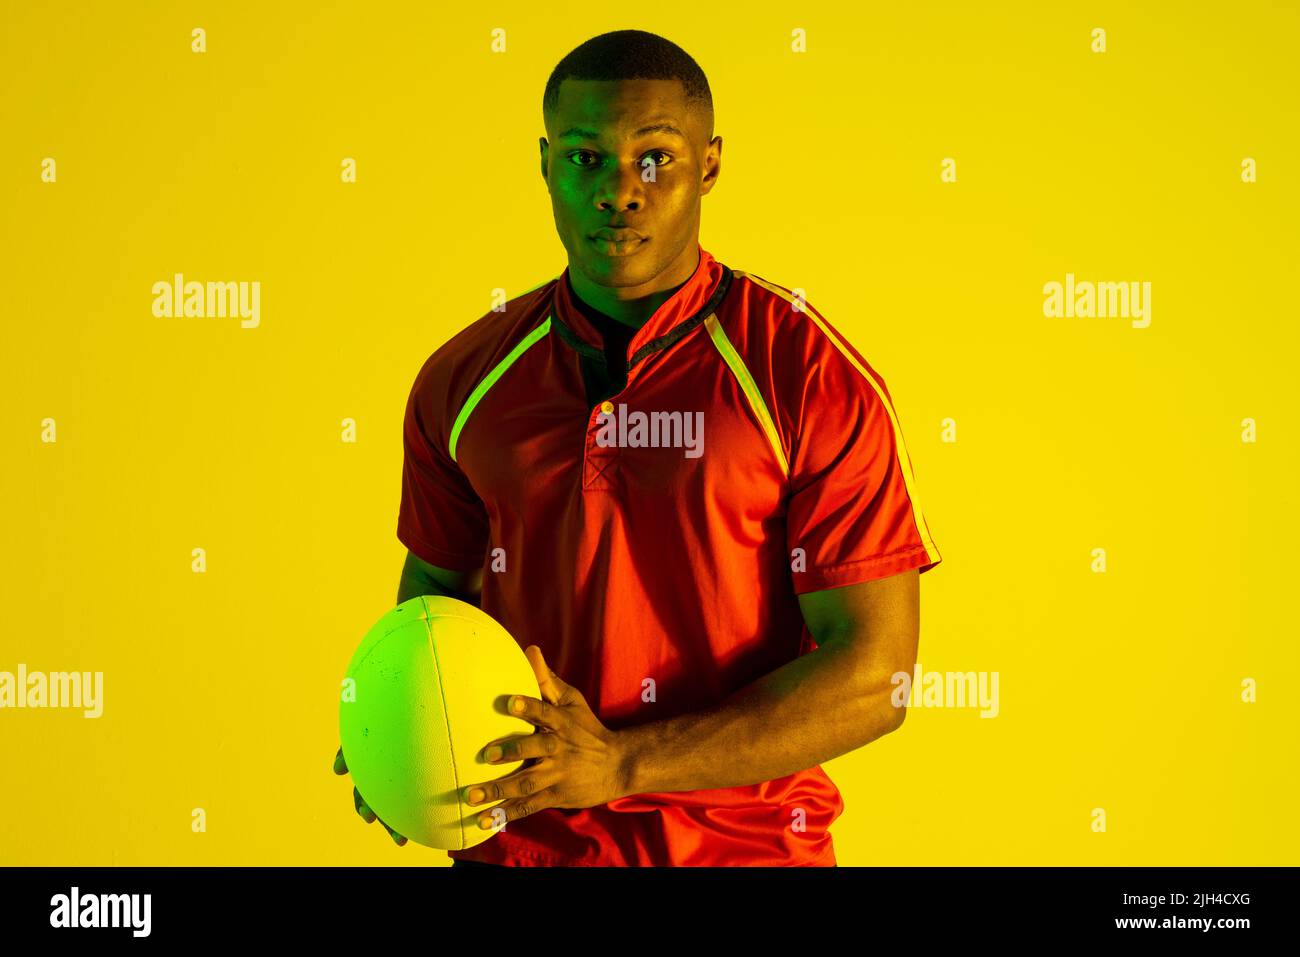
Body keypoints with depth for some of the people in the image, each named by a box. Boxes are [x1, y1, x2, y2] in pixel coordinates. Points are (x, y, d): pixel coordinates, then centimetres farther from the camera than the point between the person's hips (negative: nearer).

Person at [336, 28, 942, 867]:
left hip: (743, 842, -3)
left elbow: (872, 678, -15)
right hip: (516, 842, 3)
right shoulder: (462, 382, -1)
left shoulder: (818, 383, -13)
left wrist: (623, 764, -21)